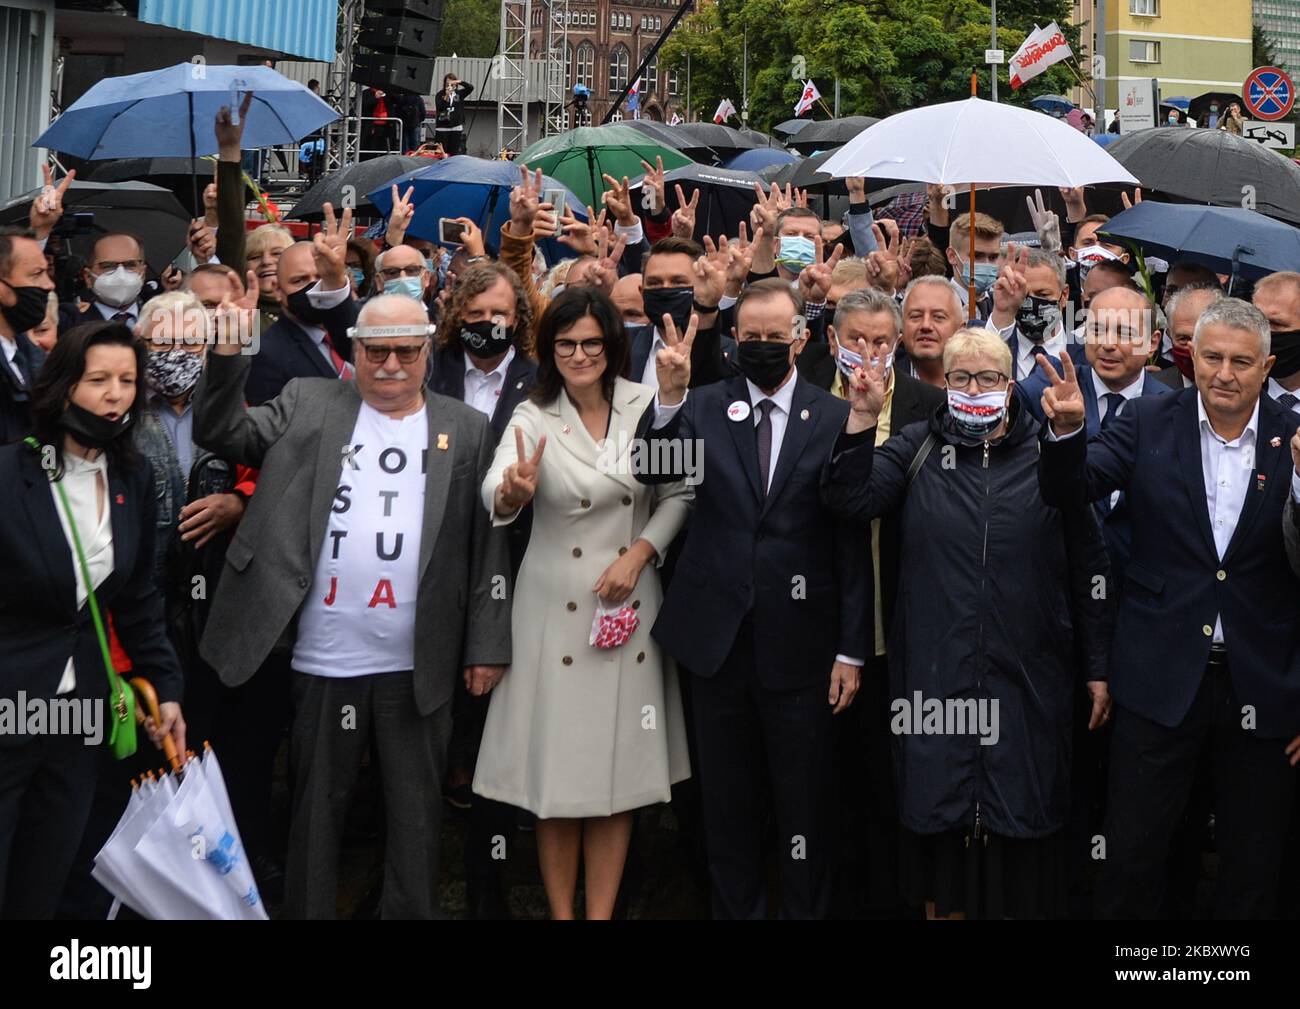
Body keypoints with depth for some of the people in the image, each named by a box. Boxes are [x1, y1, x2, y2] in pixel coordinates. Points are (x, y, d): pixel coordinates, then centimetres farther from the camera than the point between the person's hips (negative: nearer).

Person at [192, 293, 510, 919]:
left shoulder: (466, 431, 6)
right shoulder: (307, 405, 8)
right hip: (322, 657, 0)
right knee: (315, 808, 12)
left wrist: (487, 645, -1)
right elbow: (221, 432, 2)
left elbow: (486, 547, 4)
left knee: (415, 812, 10)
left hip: (418, 662, 0)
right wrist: (227, 353, -12)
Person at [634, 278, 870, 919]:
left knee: (805, 804, 10)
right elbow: (653, 472, -13)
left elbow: (853, 544, -3)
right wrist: (669, 396, -27)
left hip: (800, 644, -2)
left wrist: (851, 649, -4)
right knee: (728, 804, 15)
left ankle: (806, 909, 26)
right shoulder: (703, 407, 3)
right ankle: (735, 909, 30)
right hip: (718, 639, 2)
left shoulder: (836, 419, -2)